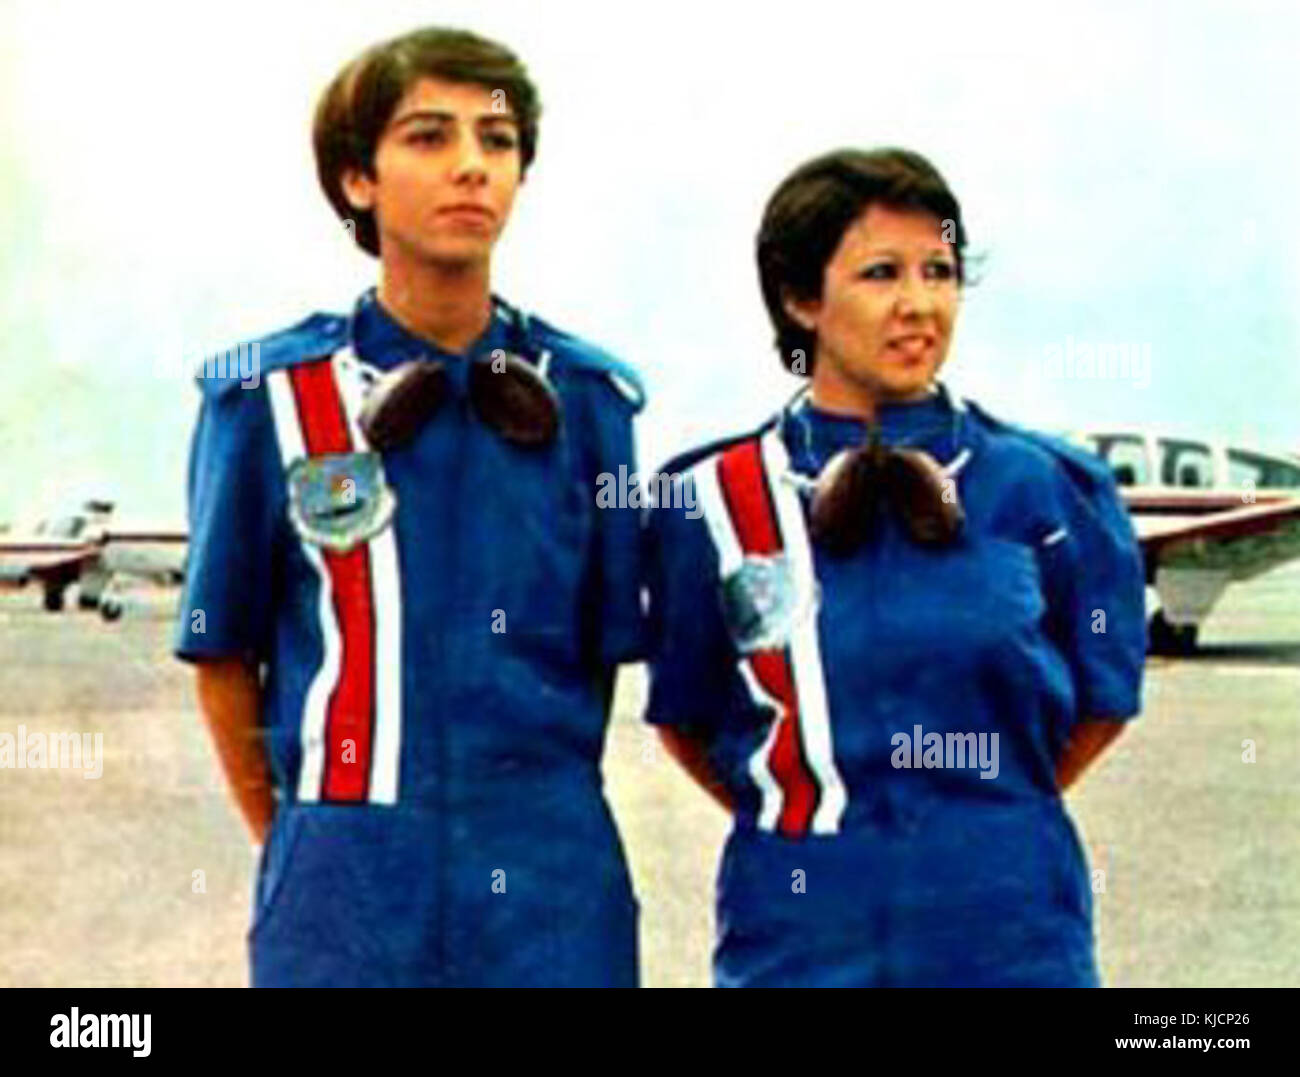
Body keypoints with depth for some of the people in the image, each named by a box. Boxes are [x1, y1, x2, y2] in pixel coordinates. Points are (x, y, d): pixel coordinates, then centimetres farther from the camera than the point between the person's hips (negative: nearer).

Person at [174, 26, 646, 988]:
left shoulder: (585, 398, 3)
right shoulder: (270, 396, -1)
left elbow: (605, 644, 9)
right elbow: (224, 654, 5)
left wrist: (540, 824, 9)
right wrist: (297, 842, 7)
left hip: (550, 879, 1)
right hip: (345, 884, -1)